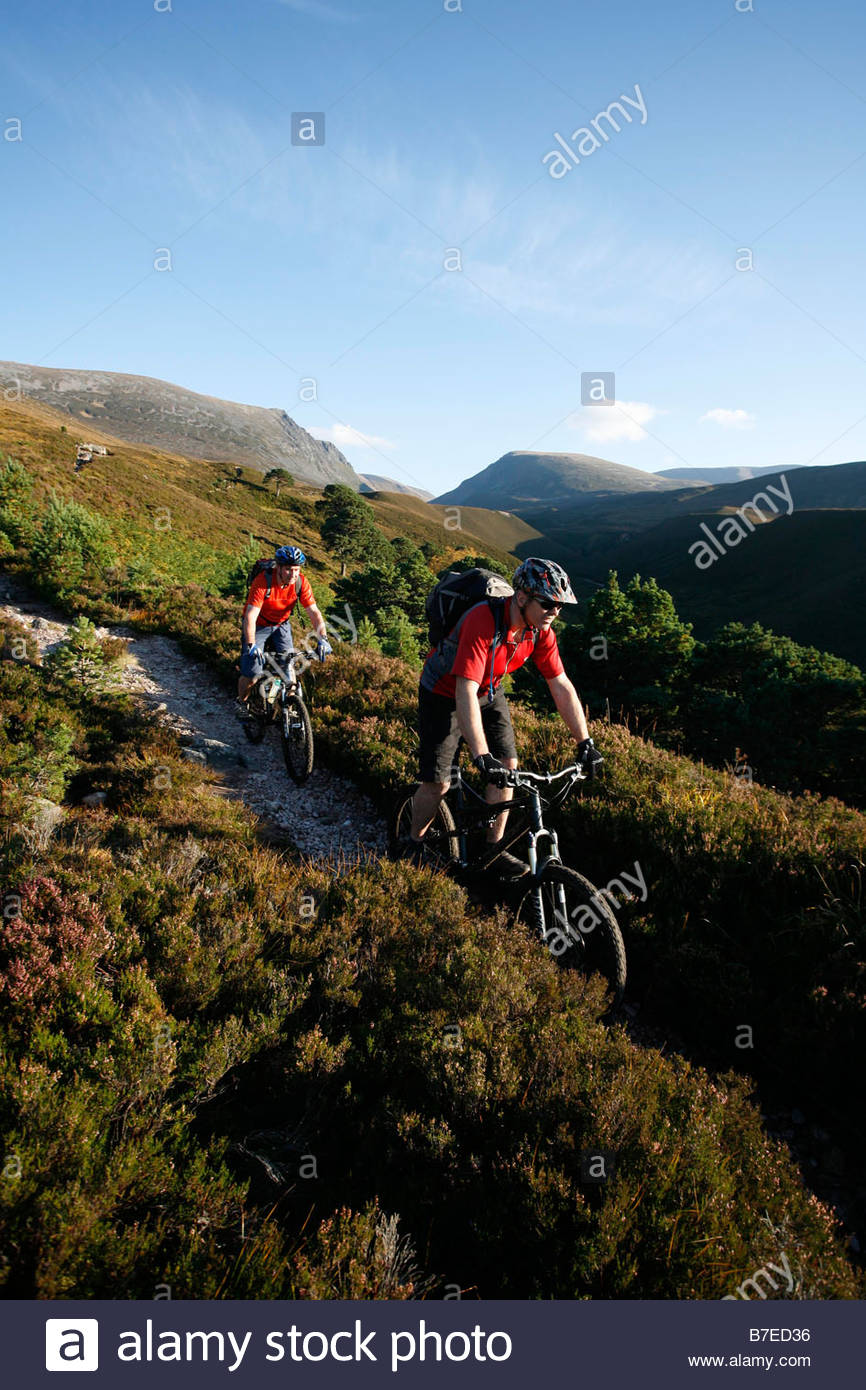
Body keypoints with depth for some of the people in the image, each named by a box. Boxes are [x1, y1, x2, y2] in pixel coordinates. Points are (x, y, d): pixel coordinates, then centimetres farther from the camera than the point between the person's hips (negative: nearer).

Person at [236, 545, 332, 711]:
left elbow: (314, 612, -19)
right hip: (258, 626, -3)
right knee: (251, 675, -7)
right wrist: (251, 645, -46)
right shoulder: (263, 582, -31)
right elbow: (250, 616, -36)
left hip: (281, 626, 4)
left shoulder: (301, 582, -20)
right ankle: (241, 701, 23)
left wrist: (322, 639, -32)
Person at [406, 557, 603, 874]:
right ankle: (414, 845, 21)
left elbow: (561, 686, -10)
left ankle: (494, 847, 12)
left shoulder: (540, 631, -16)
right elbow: (465, 692, -43)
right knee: (438, 783, -6)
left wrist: (585, 743, -13)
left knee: (508, 766, -5)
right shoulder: (483, 621, -37)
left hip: (489, 693, 6)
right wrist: (481, 757, -48)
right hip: (445, 695, -6)